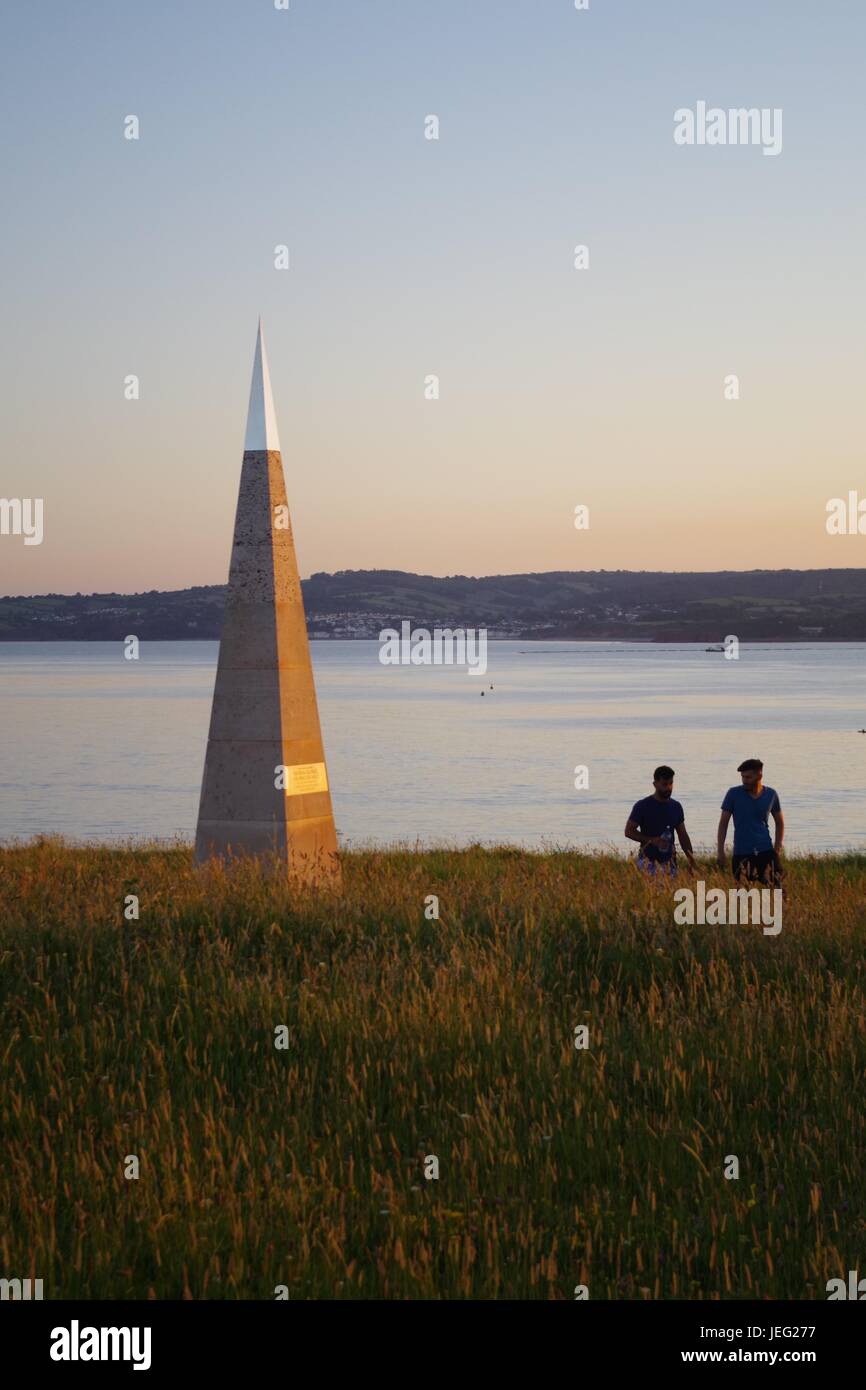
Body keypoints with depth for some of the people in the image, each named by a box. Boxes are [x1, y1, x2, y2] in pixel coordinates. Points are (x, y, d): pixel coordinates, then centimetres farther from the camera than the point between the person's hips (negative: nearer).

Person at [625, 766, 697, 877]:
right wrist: (651, 840, -16)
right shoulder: (642, 806, -5)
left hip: (668, 862, 4)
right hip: (648, 861, -4)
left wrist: (689, 855, 2)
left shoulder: (676, 807, 9)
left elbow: (682, 834, 15)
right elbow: (629, 831, -4)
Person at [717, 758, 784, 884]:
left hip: (765, 851, 1)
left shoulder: (771, 795, 4)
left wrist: (777, 849, 9)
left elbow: (780, 823, 17)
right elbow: (723, 823, 4)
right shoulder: (733, 794, -1)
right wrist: (720, 852, -1)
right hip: (741, 853, -1)